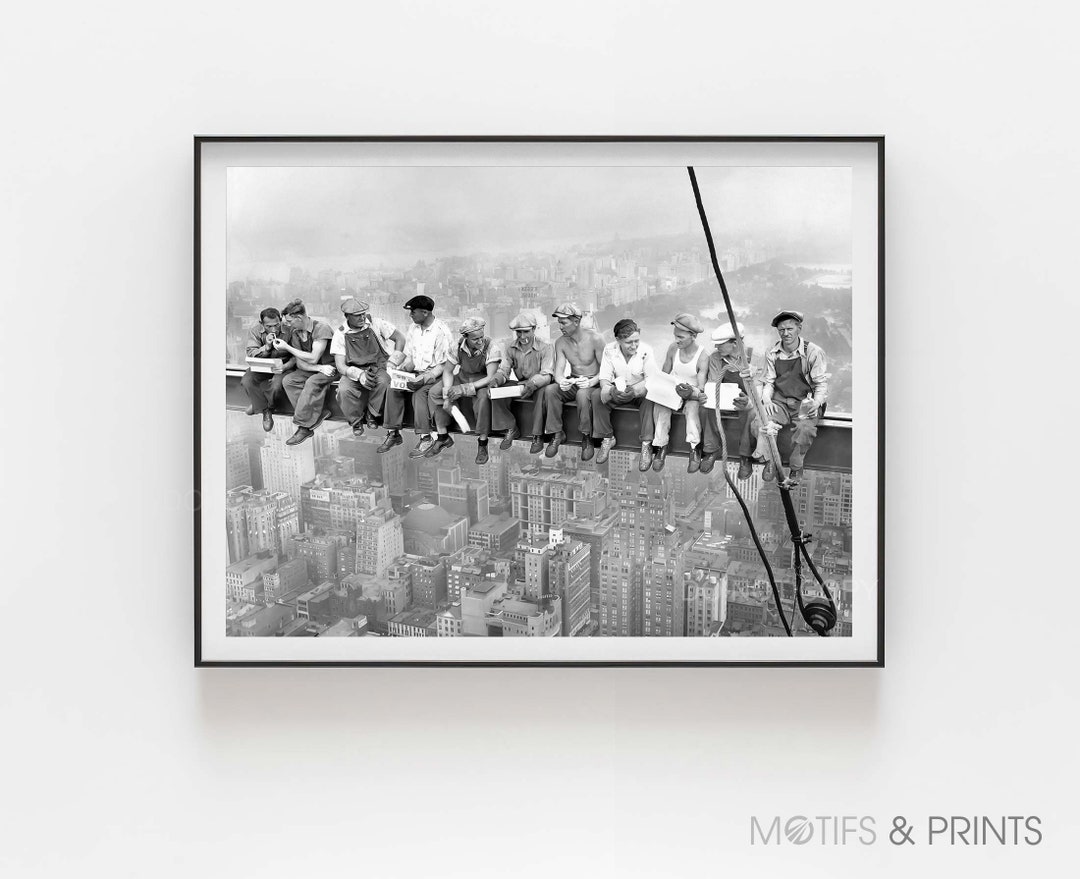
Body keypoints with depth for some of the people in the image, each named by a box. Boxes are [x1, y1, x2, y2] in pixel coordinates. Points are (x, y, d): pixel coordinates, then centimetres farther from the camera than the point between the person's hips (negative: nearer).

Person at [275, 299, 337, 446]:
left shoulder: (321, 328, -20)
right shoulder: (295, 333, 2)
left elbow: (313, 358, -23)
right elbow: (300, 363, -2)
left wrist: (287, 347, -17)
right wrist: (320, 368, -21)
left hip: (330, 367, -7)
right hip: (312, 369, 7)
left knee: (312, 382, -34)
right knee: (288, 381, -17)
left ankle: (304, 427, -28)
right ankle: (318, 413, -19)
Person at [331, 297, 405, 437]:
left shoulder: (375, 324, -2)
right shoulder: (340, 335, -2)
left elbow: (400, 338, 2)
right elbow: (340, 366, -6)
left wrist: (392, 364, -8)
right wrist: (359, 375, -26)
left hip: (378, 367, 0)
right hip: (354, 372, 0)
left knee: (384, 381, -36)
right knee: (344, 390, -32)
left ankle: (371, 414, -9)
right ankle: (356, 421, -3)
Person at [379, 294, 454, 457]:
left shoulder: (441, 332, -15)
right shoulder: (413, 328, 8)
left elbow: (443, 365, -14)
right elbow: (409, 356, 15)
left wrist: (424, 378, -24)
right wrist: (401, 370, -5)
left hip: (434, 375, -6)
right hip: (415, 372, 6)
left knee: (419, 393, -32)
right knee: (393, 389, -18)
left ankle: (425, 438, -26)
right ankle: (393, 433, -13)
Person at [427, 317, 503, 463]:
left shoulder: (492, 348, -25)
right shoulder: (458, 347, -13)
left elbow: (491, 377, -28)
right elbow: (447, 371, -3)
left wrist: (465, 389, -34)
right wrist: (447, 393, -20)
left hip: (483, 382, -5)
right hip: (463, 379, 5)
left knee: (483, 397, -38)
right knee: (435, 392, -13)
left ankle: (482, 444, -25)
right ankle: (443, 437, 0)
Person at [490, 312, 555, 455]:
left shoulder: (545, 348, -13)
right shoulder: (509, 348, 1)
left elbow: (547, 375, -22)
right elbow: (503, 370, -2)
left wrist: (532, 384, -44)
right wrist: (496, 379, -28)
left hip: (538, 385, -5)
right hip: (519, 384, 5)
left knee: (542, 392, -40)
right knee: (497, 390, -22)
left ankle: (537, 436, -29)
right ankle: (511, 429, -7)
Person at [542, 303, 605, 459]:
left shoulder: (595, 339, -14)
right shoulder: (560, 342, 0)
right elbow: (559, 370, -5)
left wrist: (592, 382, -32)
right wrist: (561, 381, -30)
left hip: (593, 383, -4)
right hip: (572, 382, 5)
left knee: (582, 394, -39)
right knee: (549, 390, -26)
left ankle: (587, 438, -21)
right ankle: (557, 434, -14)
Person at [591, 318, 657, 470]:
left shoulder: (646, 351, -18)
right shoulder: (609, 350, -12)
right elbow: (604, 378, -14)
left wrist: (635, 390, -43)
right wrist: (611, 390, -39)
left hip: (639, 391, -2)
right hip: (617, 391, 2)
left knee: (649, 398, -36)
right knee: (597, 395, -25)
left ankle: (646, 445, -29)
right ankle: (607, 438, -10)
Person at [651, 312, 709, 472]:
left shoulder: (702, 356, -16)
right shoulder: (673, 348, -4)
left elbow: (701, 389, -18)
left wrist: (692, 393, -39)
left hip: (691, 395, -3)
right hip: (671, 392, 3)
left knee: (692, 407, -36)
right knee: (660, 405, -29)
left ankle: (695, 450, -30)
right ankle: (661, 446, -22)